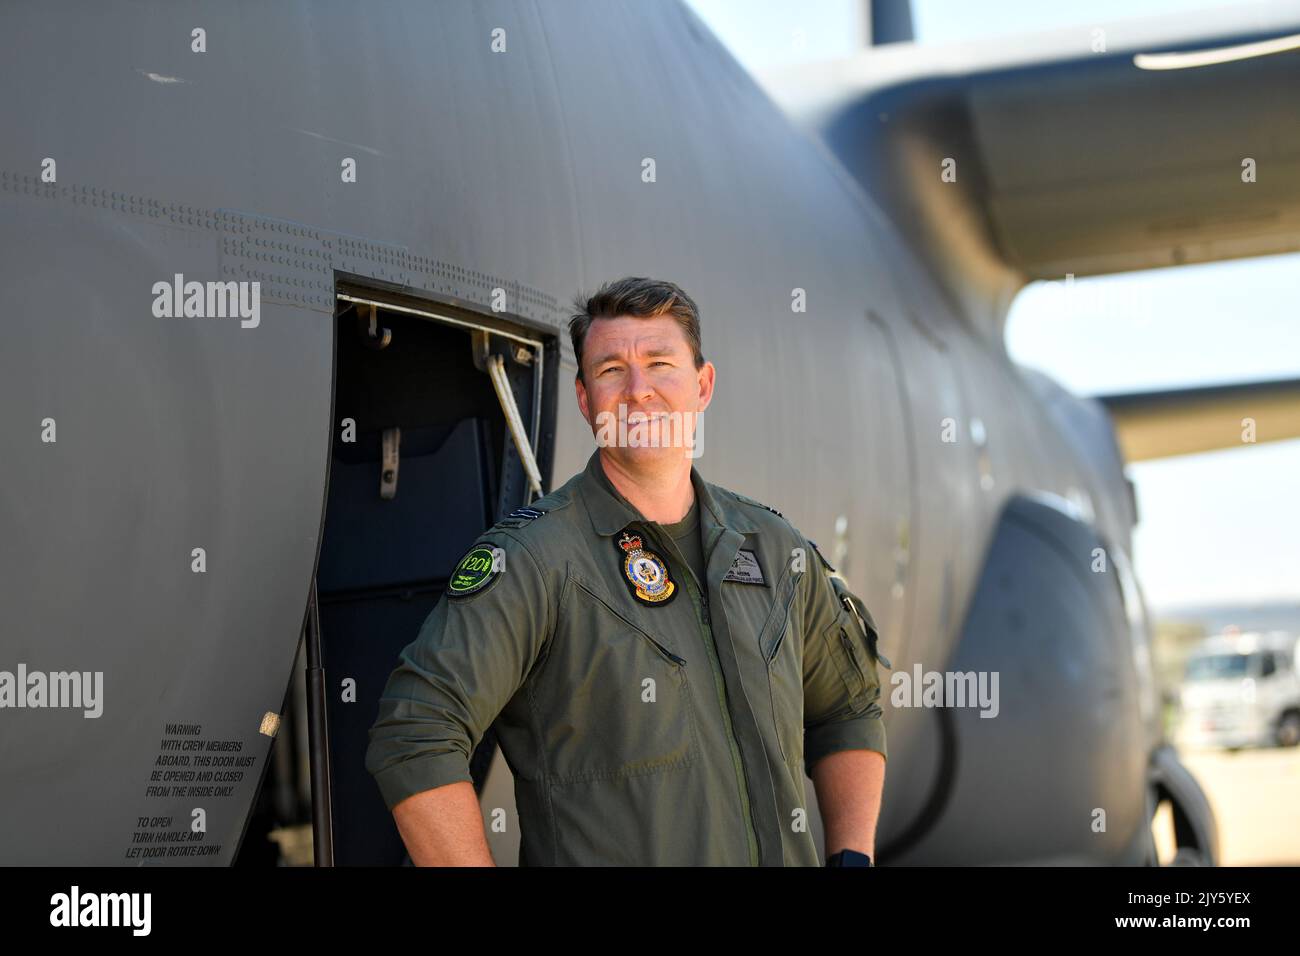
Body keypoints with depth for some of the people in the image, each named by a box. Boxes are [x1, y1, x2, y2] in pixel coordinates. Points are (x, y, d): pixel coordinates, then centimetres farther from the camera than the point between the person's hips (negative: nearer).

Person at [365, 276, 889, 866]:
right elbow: (415, 740, -20)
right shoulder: (533, 557, -12)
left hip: (787, 853, 5)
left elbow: (849, 711, 19)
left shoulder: (772, 546, 7)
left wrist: (851, 858, 7)